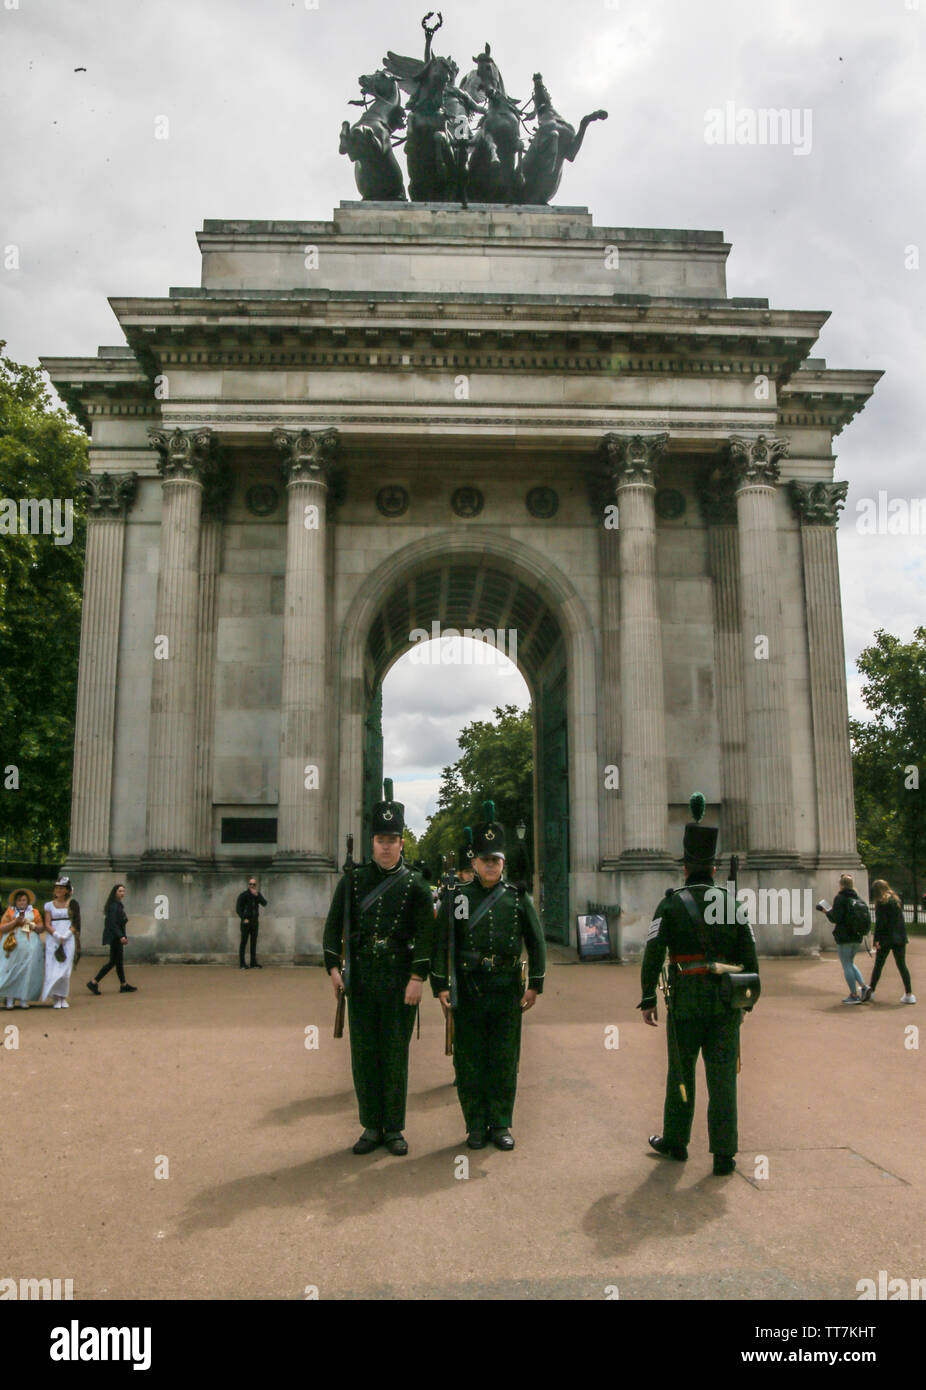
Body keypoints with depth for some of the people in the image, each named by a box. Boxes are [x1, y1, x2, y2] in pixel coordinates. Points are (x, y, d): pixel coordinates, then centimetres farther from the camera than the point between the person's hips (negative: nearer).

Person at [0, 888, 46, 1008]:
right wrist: (15, 922, -9)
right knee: (11, 971, -8)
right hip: (13, 946, -1)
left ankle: (23, 999, -1)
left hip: (30, 946, 1)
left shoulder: (34, 913, 15)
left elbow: (41, 928, 12)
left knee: (28, 971, -4)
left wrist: (31, 924, -4)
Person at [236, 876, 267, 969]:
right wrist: (244, 918, -12)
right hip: (246, 922, -4)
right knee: (243, 942, -3)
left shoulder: (258, 894, 9)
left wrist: (257, 895, -16)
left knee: (254, 942, 7)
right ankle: (241, 964, -1)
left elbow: (264, 903, -5)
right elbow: (238, 908, -5)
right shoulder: (243, 895, -3)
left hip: (255, 922, 4)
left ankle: (253, 963, 11)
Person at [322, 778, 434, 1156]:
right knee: (363, 1052, 6)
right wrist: (334, 968, -5)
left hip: (400, 978, -2)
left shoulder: (414, 884, 1)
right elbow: (334, 924, 4)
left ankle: (394, 1128, 17)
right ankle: (371, 1127, 18)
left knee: (395, 1053, 4)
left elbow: (426, 933, -4)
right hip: (361, 977, 2)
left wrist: (417, 978, -12)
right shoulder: (353, 879, 5)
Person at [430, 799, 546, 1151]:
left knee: (505, 1060, 6)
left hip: (507, 990, 1)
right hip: (468, 990, 0)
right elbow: (441, 943, 3)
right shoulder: (458, 898, 3)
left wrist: (534, 985, 3)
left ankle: (501, 1124, 18)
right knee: (469, 1060, 5)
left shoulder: (517, 898, 5)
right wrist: (440, 985, -2)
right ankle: (476, 1125, 17)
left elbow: (536, 942, 8)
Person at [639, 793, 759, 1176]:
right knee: (722, 1077, 5)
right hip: (726, 1004, 2)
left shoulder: (671, 904, -5)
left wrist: (647, 1000, -3)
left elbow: (653, 954, -10)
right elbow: (750, 957, 5)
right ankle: (724, 1155, 6)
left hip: (686, 1002, -2)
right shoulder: (734, 904, 4)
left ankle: (675, 1141, 26)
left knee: (681, 1072, 12)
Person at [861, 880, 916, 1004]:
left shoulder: (881, 902, -8)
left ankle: (871, 991, 9)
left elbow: (880, 922, -14)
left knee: (878, 965, 5)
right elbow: (901, 920, 13)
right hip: (900, 938, 5)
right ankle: (909, 994, 0)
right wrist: (902, 935, 17)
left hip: (886, 938, -5)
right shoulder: (896, 900, 10)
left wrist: (876, 939, -12)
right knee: (901, 965, 5)